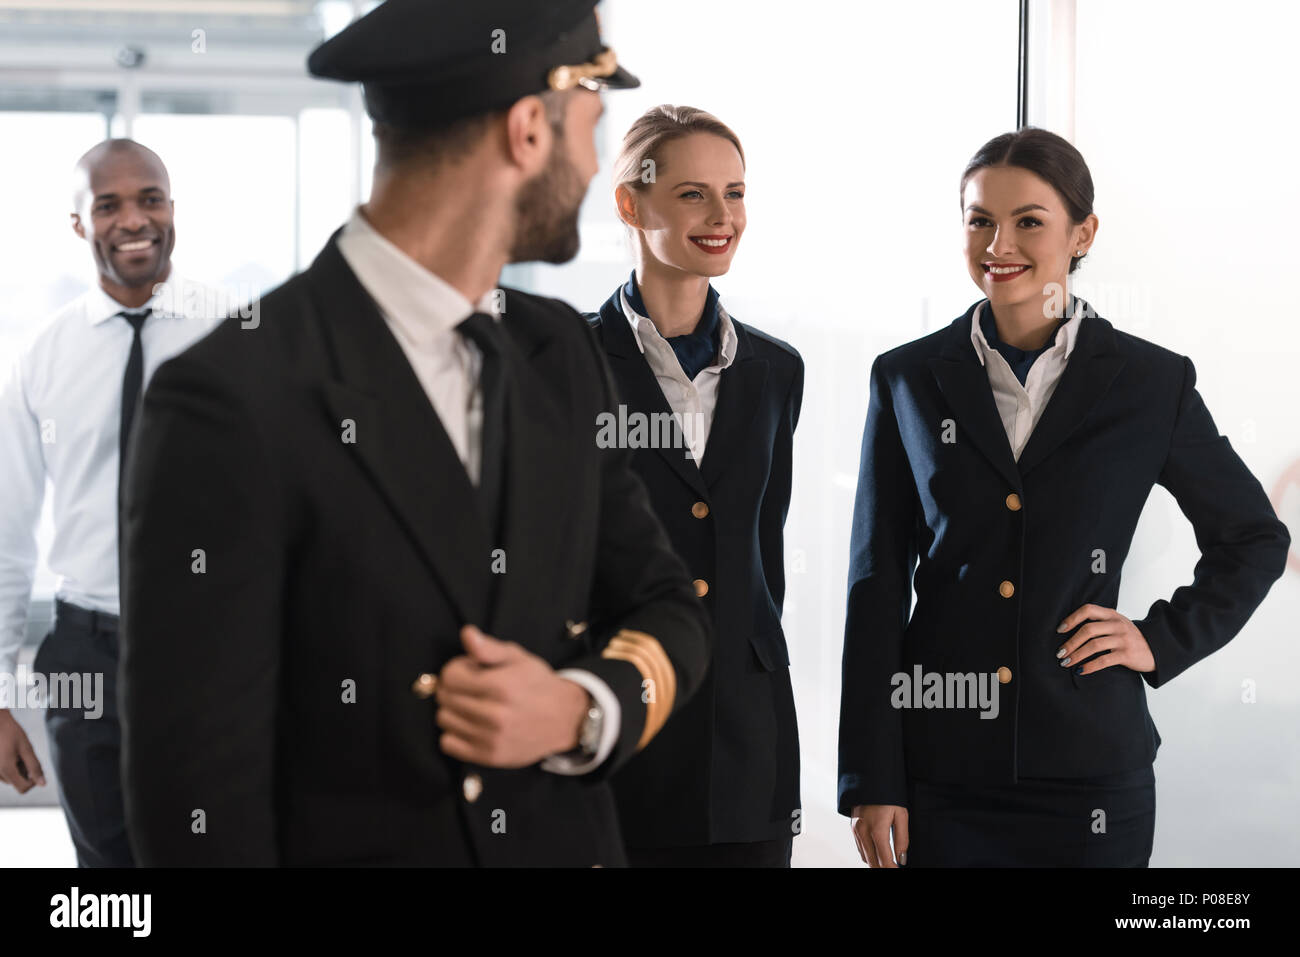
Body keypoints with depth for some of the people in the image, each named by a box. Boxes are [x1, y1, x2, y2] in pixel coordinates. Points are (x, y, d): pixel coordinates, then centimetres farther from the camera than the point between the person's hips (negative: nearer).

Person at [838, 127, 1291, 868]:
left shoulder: (1151, 383, 2)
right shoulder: (909, 380, 4)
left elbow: (1255, 540, 16)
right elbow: (877, 586, 3)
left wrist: (1165, 641, 2)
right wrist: (872, 781, -2)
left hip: (1089, 770, 0)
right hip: (941, 770, 1)